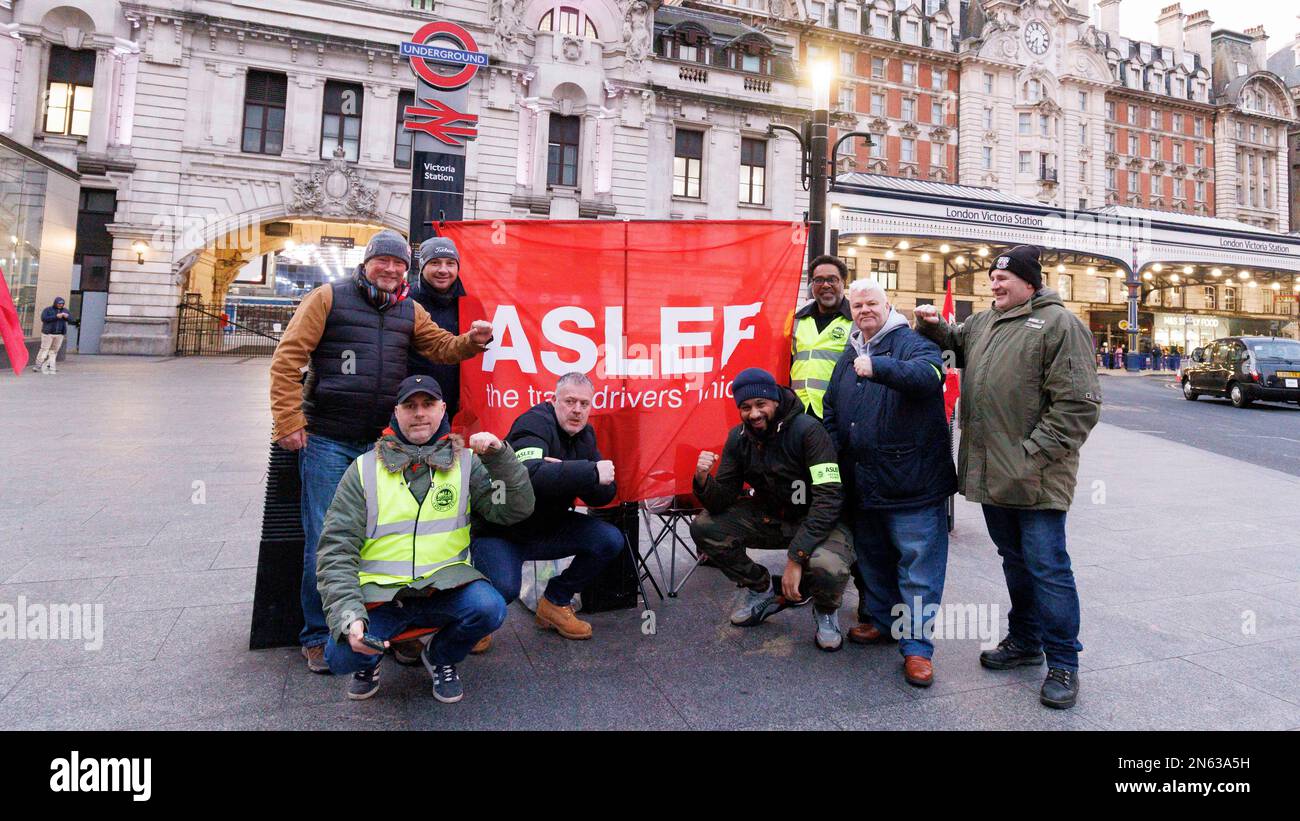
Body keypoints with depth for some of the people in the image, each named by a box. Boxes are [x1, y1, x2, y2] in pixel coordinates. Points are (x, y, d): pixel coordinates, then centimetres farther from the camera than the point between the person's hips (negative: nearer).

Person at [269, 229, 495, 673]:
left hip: (379, 440, 4)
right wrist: (288, 420, -12)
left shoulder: (409, 311, 12)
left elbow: (442, 346, 7)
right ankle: (317, 636, 14)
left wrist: (471, 341, -15)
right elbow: (288, 357, -6)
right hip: (326, 440, -4)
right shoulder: (329, 298, -3)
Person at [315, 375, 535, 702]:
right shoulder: (364, 469, 2)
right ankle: (369, 660, 16)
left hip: (445, 585, 1)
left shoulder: (465, 461, 5)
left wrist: (499, 456, -19)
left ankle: (441, 658, 8)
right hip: (379, 592, 0)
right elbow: (336, 548, -3)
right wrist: (348, 616, -17)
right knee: (341, 656, -25)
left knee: (488, 607, -28)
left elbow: (515, 510, -5)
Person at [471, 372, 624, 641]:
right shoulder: (534, 423, -20)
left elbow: (606, 493, -6)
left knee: (611, 540, -11)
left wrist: (566, 473, -26)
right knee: (504, 588, -32)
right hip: (500, 531, -6)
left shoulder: (585, 434, 3)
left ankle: (556, 601, 9)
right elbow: (530, 475, -41)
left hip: (549, 528, 7)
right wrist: (591, 472, -39)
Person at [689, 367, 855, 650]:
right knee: (704, 527, -12)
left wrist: (796, 557, -32)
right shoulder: (739, 437, -5)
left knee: (828, 568, -37)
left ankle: (826, 610, 3)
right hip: (770, 517, 6)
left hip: (819, 521, -5)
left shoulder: (807, 430, -22)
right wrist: (704, 479, -30)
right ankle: (763, 589, 11)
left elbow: (829, 498, -28)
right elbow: (723, 502, -6)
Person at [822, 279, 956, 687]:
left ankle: (917, 645, 7)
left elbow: (928, 374, -28)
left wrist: (877, 367, -40)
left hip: (912, 482, -7)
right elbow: (831, 412, 22)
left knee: (918, 564, -2)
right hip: (862, 482, 7)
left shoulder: (912, 343, -4)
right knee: (872, 557, 19)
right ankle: (882, 619, 36)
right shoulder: (848, 356, 17)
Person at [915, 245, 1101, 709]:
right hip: (991, 472, 7)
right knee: (1014, 559, 19)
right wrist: (932, 325, 8)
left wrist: (1035, 454, -19)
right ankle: (1024, 641, 34)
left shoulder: (1058, 324, -9)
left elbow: (1079, 404, -15)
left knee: (1046, 565, -2)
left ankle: (1063, 663, 13)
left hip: (1036, 477, -7)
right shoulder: (982, 322, 14)